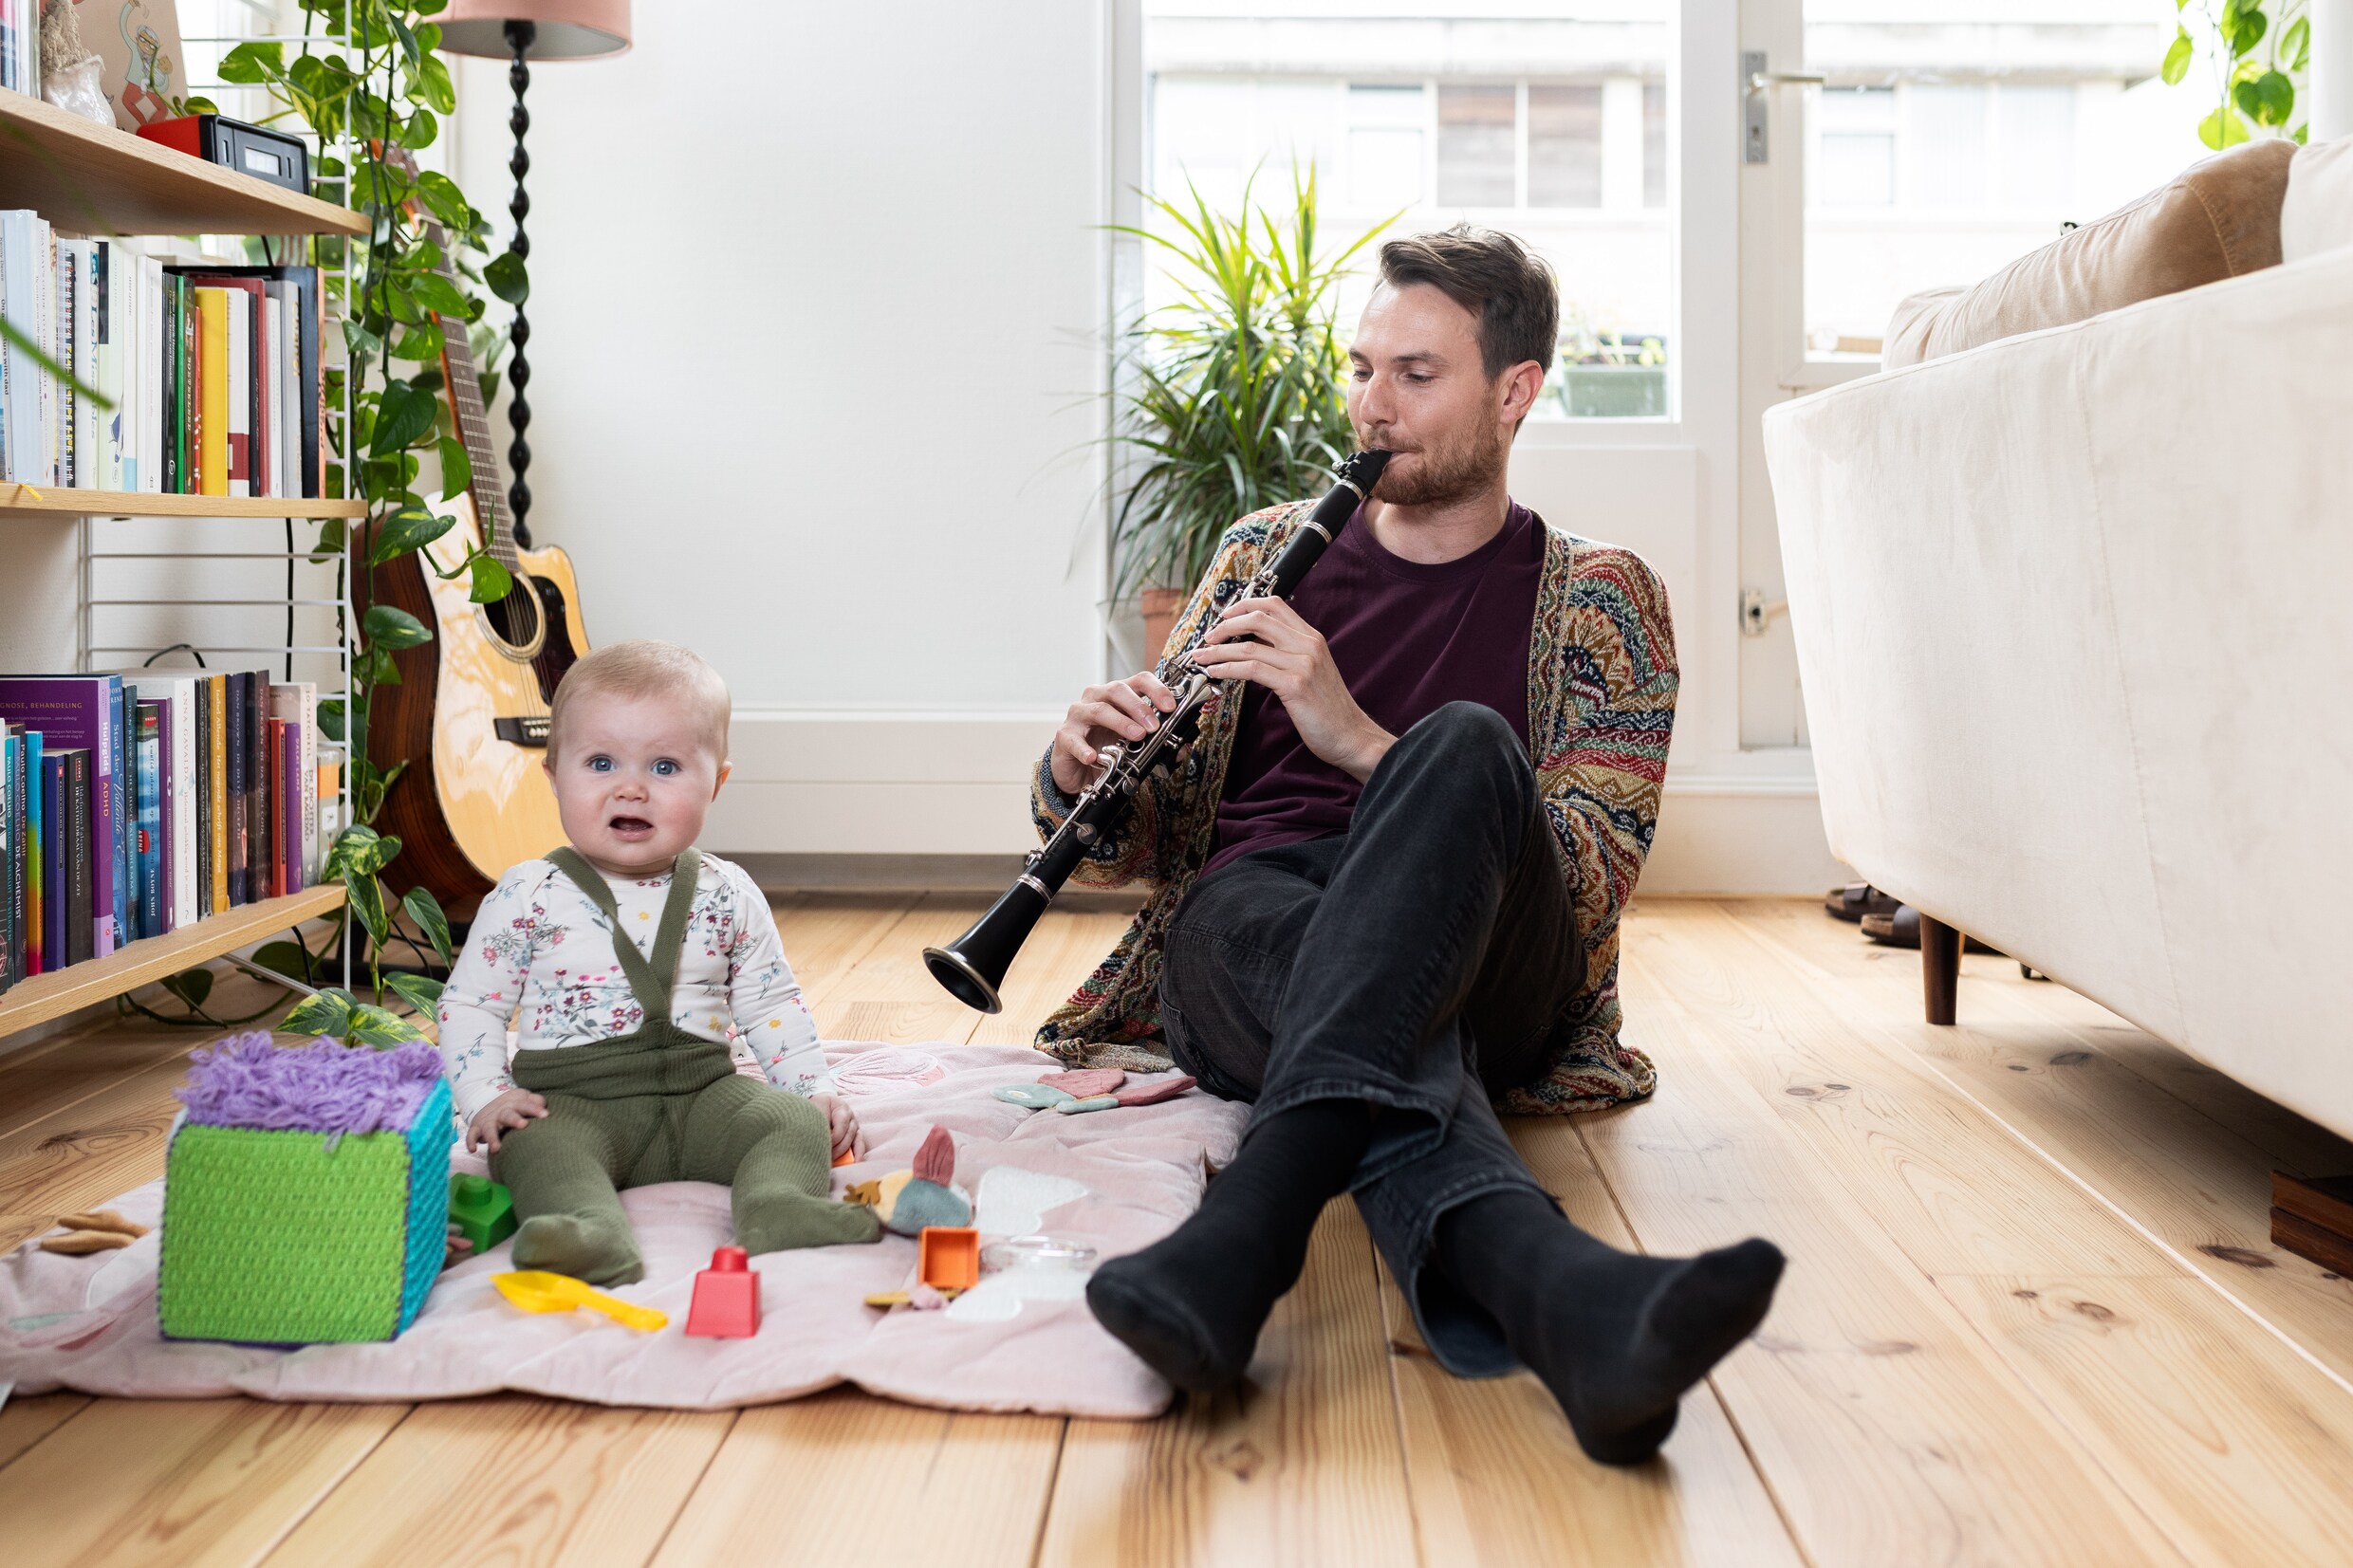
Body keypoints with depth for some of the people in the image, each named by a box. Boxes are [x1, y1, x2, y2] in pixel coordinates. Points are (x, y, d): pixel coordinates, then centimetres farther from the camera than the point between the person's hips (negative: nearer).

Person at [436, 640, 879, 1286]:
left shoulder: (728, 897, 7)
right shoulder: (530, 896, 1)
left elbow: (771, 1006, 16)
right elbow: (469, 1004, 5)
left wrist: (816, 1089, 4)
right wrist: (486, 1098, -10)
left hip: (703, 1093, 3)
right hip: (573, 1098, -2)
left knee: (796, 1121, -19)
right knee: (535, 1144, -32)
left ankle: (779, 1207, -43)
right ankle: (589, 1231, -55)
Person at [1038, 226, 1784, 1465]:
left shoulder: (1594, 600, 11)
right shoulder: (1264, 554, 19)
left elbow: (1591, 882, -5)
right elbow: (1130, 848, 18)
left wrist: (1356, 735, -17)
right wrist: (1080, 770, -9)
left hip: (1487, 973, -2)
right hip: (1248, 933, 2)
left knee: (1465, 747, -34)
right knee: (1289, 934, -36)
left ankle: (1253, 1220, -53)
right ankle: (1552, 1288, -65)